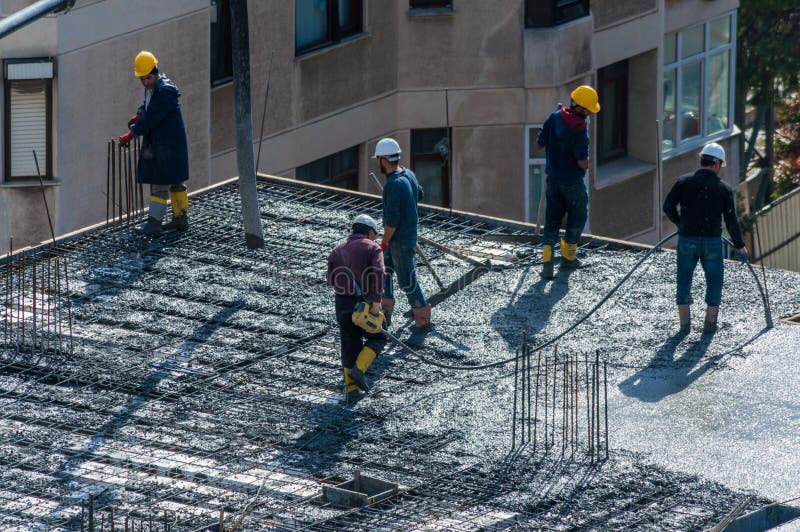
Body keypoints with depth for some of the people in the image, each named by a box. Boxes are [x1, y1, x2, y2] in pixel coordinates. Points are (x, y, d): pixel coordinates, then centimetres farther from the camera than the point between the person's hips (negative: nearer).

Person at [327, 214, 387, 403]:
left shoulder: (338, 250, 14)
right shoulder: (372, 248, -2)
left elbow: (331, 279, 12)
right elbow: (378, 274, -17)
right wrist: (376, 303, -19)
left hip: (342, 303, 4)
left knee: (350, 345, 13)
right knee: (376, 338, 15)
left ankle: (351, 388, 8)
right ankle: (359, 369, -7)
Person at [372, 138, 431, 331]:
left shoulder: (393, 185, -28)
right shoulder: (409, 174, 0)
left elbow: (392, 220, -28)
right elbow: (419, 194, 21)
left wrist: (384, 242, -17)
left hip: (400, 239, -10)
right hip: (409, 230, 10)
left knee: (406, 280, 1)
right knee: (385, 270, 21)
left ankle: (423, 320, 9)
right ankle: (386, 312, 32)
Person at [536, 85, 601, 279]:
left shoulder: (555, 117, -5)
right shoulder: (580, 130, -22)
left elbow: (540, 143, 2)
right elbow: (583, 162, -23)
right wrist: (585, 163, -1)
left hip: (553, 177, 5)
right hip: (573, 181, -5)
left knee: (552, 219, 9)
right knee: (578, 216, 17)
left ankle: (546, 260, -6)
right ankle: (568, 256, 25)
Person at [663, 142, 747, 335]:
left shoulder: (683, 182, -3)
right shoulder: (724, 189, -4)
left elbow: (668, 206, -4)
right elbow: (731, 220, -4)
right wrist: (740, 246, 6)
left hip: (686, 239, 1)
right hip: (712, 241, -1)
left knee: (684, 281, 12)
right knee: (714, 281, 14)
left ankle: (684, 323, 9)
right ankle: (710, 323, 12)